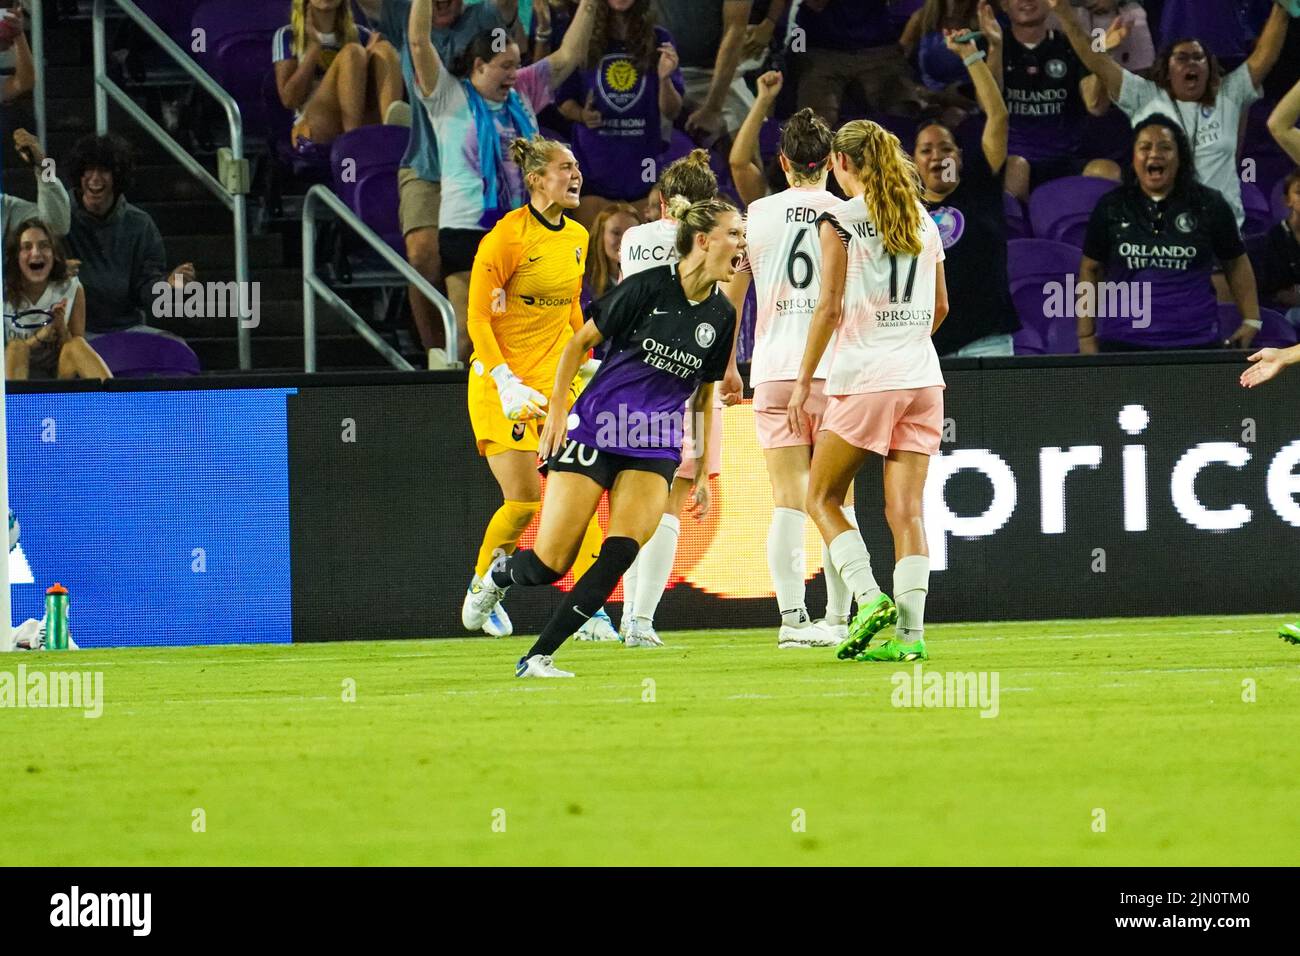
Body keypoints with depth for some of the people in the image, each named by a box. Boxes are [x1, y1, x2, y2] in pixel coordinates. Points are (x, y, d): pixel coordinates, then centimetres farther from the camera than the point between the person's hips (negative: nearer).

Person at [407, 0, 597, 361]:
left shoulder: (521, 94, 15)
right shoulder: (450, 98, 0)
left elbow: (569, 55, 16)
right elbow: (419, 42, -10)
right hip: (467, 229, -5)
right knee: (469, 334, -7)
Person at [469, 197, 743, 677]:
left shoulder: (721, 315, 3)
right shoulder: (647, 287, -11)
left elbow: (706, 395, 16)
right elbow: (580, 342, -1)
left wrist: (705, 470, 14)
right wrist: (557, 409, -8)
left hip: (655, 448, 4)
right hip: (595, 431, -4)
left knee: (620, 554, -20)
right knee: (549, 565, -6)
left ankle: (537, 657, -11)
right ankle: (501, 572, 32)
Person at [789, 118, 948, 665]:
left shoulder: (840, 219, -4)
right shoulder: (923, 219, 13)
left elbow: (830, 307, -8)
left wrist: (803, 382, -3)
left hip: (864, 375, -5)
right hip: (922, 376, 5)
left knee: (822, 498, 8)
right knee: (905, 510, 2)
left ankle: (869, 597, -11)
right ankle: (910, 633, -6)